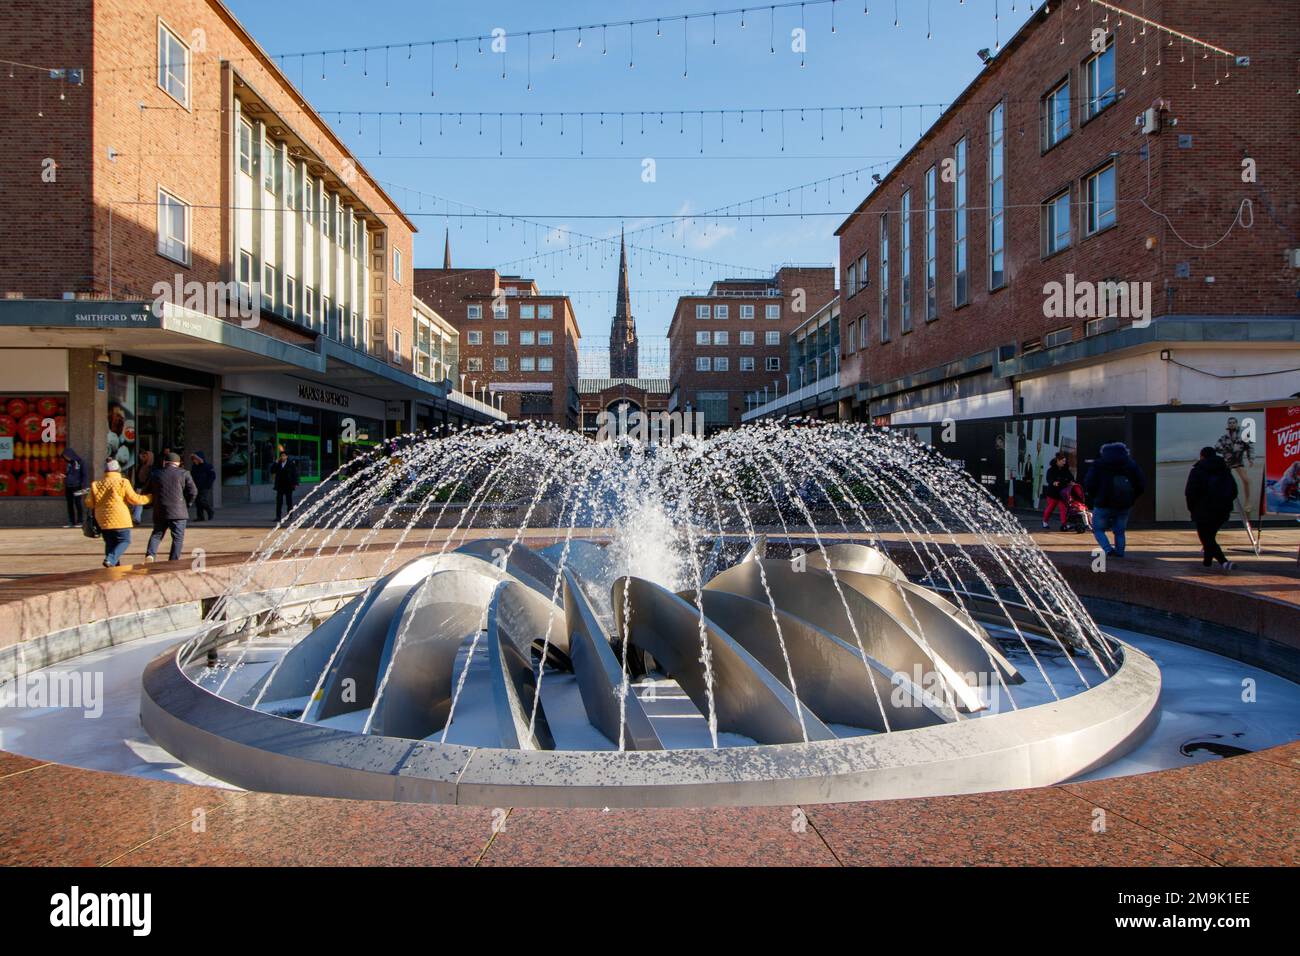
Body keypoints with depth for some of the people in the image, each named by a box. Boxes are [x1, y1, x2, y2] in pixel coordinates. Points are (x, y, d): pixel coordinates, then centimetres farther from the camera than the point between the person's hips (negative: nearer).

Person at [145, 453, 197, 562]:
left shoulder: (157, 475, 10)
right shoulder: (183, 473, 0)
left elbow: (149, 493, 15)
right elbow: (193, 492, -6)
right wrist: (187, 504, 8)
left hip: (159, 512, 3)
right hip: (178, 512, -3)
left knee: (156, 534, 17)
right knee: (178, 537, 2)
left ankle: (150, 554, -4)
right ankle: (173, 560, -2)